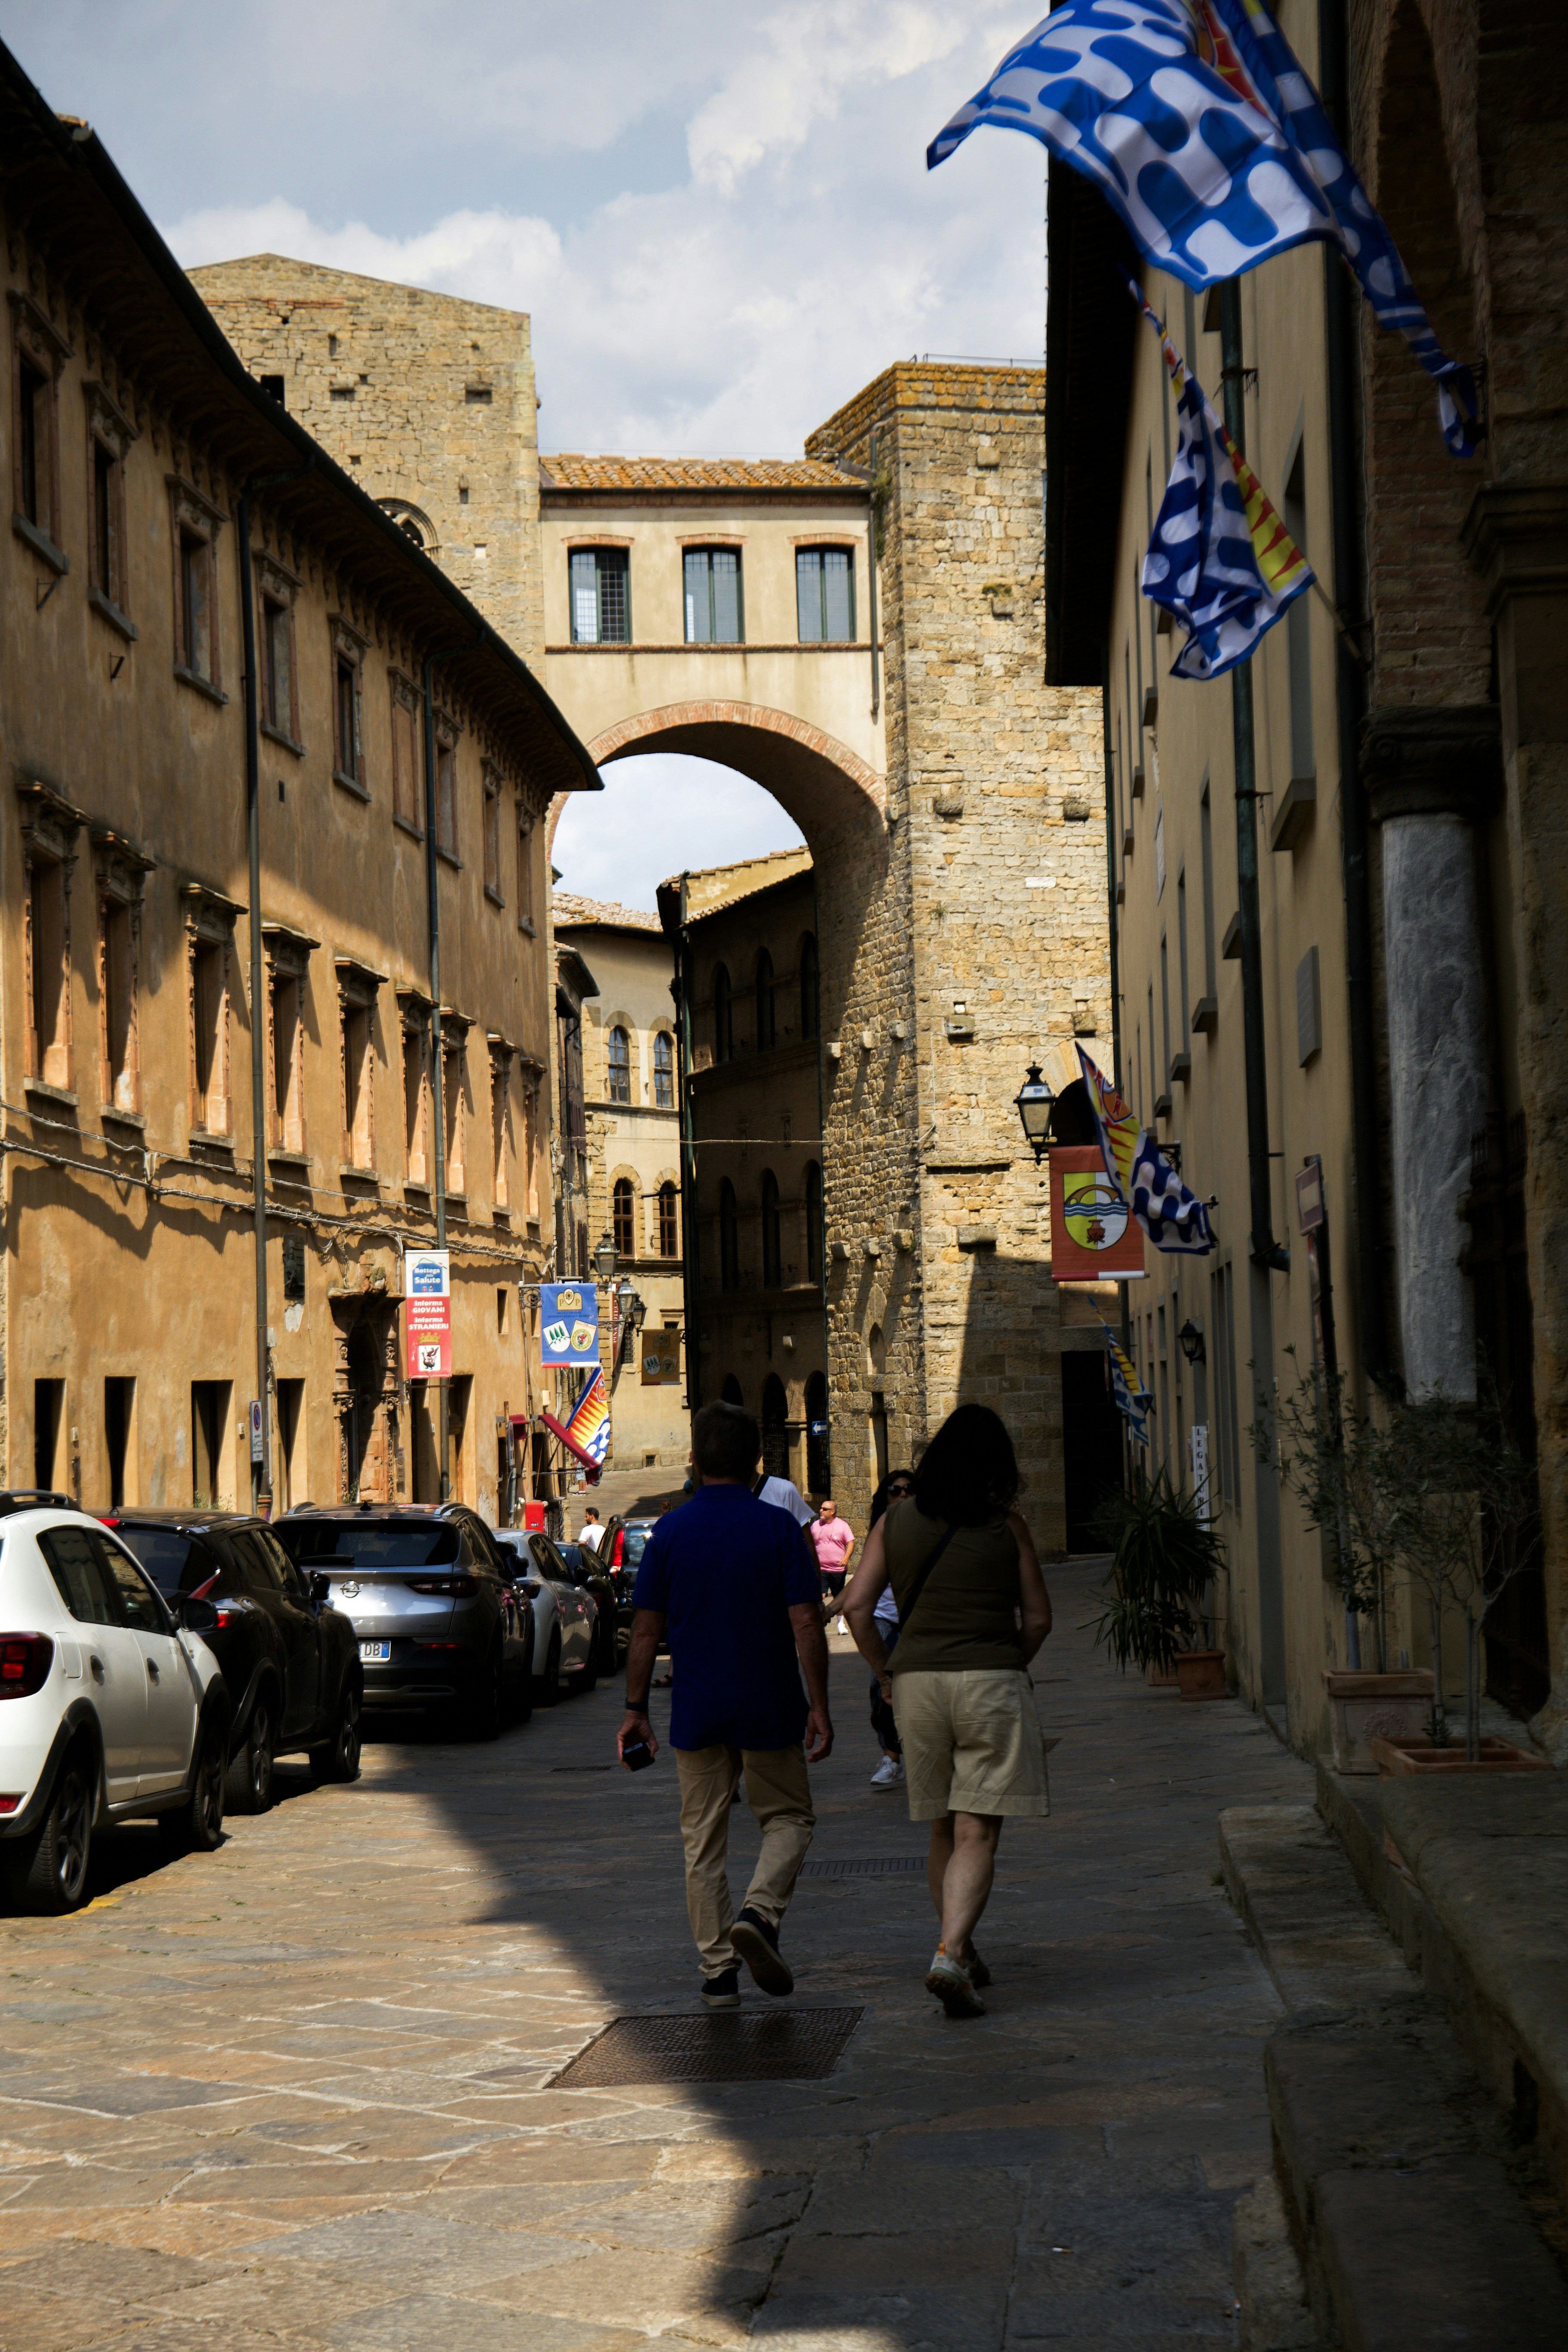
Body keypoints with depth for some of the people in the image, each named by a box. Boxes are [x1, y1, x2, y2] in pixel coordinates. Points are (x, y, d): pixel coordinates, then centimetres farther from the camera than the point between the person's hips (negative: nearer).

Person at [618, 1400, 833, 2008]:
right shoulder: (778, 1527, -7)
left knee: (703, 1841, 11)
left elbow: (646, 1631, -1)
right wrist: (819, 1707, -4)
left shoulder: (670, 1532, -2)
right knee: (788, 1819, 16)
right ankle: (759, 1913, -9)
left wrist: (635, 1708, 7)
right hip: (770, 1708, -1)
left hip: (696, 1713, 1)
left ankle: (718, 1971, 10)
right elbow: (806, 1624, -11)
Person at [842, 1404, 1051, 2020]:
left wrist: (886, 1672, 10)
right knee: (977, 1835, -4)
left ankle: (961, 1953, 26)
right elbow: (1038, 1618, 3)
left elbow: (856, 1606, 0)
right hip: (992, 1681, -3)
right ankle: (952, 1955, -21)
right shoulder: (1008, 1525, 0)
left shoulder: (895, 1522, 5)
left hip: (918, 1684, 3)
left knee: (944, 1831, 18)